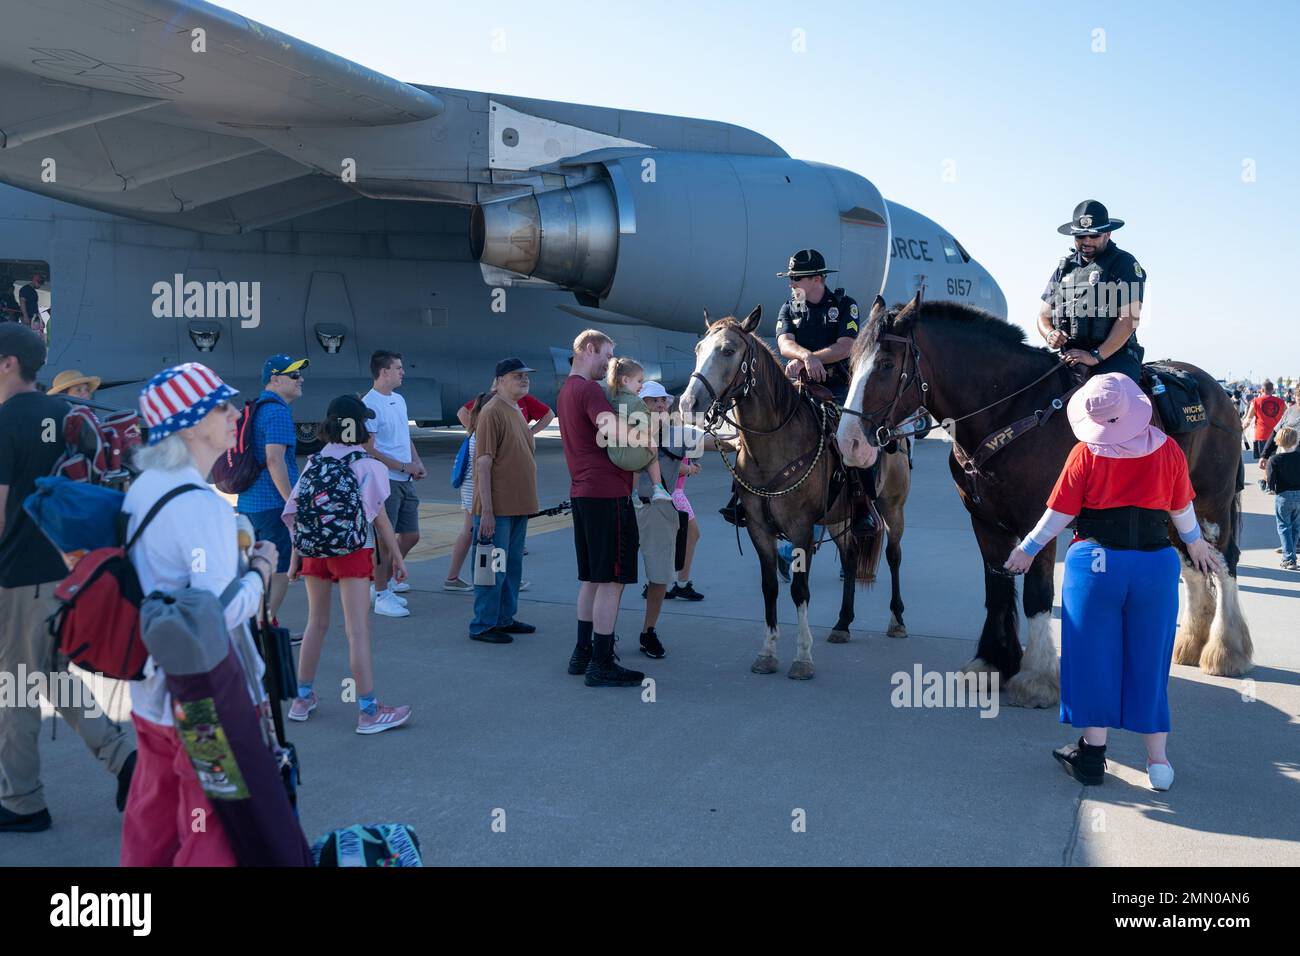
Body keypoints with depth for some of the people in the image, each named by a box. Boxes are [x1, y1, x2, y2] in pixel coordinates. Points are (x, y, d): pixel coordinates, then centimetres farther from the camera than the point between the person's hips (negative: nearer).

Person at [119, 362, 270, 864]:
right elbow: (224, 609, -28)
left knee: (152, 825, 22)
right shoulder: (201, 504, -23)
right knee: (214, 833, 6)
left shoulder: (141, 488, 5)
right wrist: (261, 567, -12)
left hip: (150, 693, 9)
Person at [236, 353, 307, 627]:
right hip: (274, 504, -10)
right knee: (280, 570, -1)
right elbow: (274, 460, -23)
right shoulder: (278, 412, -14)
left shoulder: (254, 409, 17)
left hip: (248, 504, 10)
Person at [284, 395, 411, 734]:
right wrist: (397, 557, 3)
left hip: (314, 551, 5)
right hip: (352, 552, -5)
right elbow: (379, 518, -5)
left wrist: (295, 557, 12)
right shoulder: (368, 465, -6)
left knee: (316, 623, 18)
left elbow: (295, 514, 4)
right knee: (358, 631, -4)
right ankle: (369, 711, -1)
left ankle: (303, 699, 26)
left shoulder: (313, 463, 5)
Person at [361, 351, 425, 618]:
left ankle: (385, 581, 29)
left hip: (405, 481, 9)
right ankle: (381, 596, 8)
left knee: (411, 536, 13)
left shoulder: (399, 400, 14)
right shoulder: (369, 404, -13)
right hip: (385, 481, -8)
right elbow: (369, 450, -16)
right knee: (384, 540, -2)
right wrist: (405, 467, -15)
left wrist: (418, 463, 5)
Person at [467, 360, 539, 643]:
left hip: (518, 506, 9)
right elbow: (484, 462, -18)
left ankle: (504, 618, 25)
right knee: (493, 568, -2)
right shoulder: (492, 412, -13)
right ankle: (483, 626, 7)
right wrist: (486, 510, -21)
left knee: (512, 566, 15)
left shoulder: (515, 411, 15)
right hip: (497, 508, -9)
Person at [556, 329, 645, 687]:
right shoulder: (589, 390, -13)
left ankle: (583, 653, 25)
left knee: (592, 578, 18)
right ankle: (602, 665, -1)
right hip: (607, 494, -10)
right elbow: (612, 428, -30)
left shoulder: (566, 390, 18)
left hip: (583, 493, 10)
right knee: (611, 580, -5)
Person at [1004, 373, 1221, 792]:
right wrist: (1196, 544, 29)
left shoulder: (1086, 453, -7)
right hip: (1156, 562, 2)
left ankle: (1092, 754, 14)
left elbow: (1060, 512, -4)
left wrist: (1027, 549, 10)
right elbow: (1182, 509, 10)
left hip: (1096, 562, -2)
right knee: (1148, 660, 12)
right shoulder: (1168, 449, 0)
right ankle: (1158, 760, 16)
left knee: (1093, 657, 8)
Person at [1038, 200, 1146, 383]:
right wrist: (1049, 335, -2)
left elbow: (1129, 318, -8)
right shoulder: (1065, 267, 20)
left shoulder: (1124, 263, 3)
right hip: (1069, 358, 5)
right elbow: (1044, 315, 23)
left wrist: (1095, 356, -16)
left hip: (1114, 355, -5)